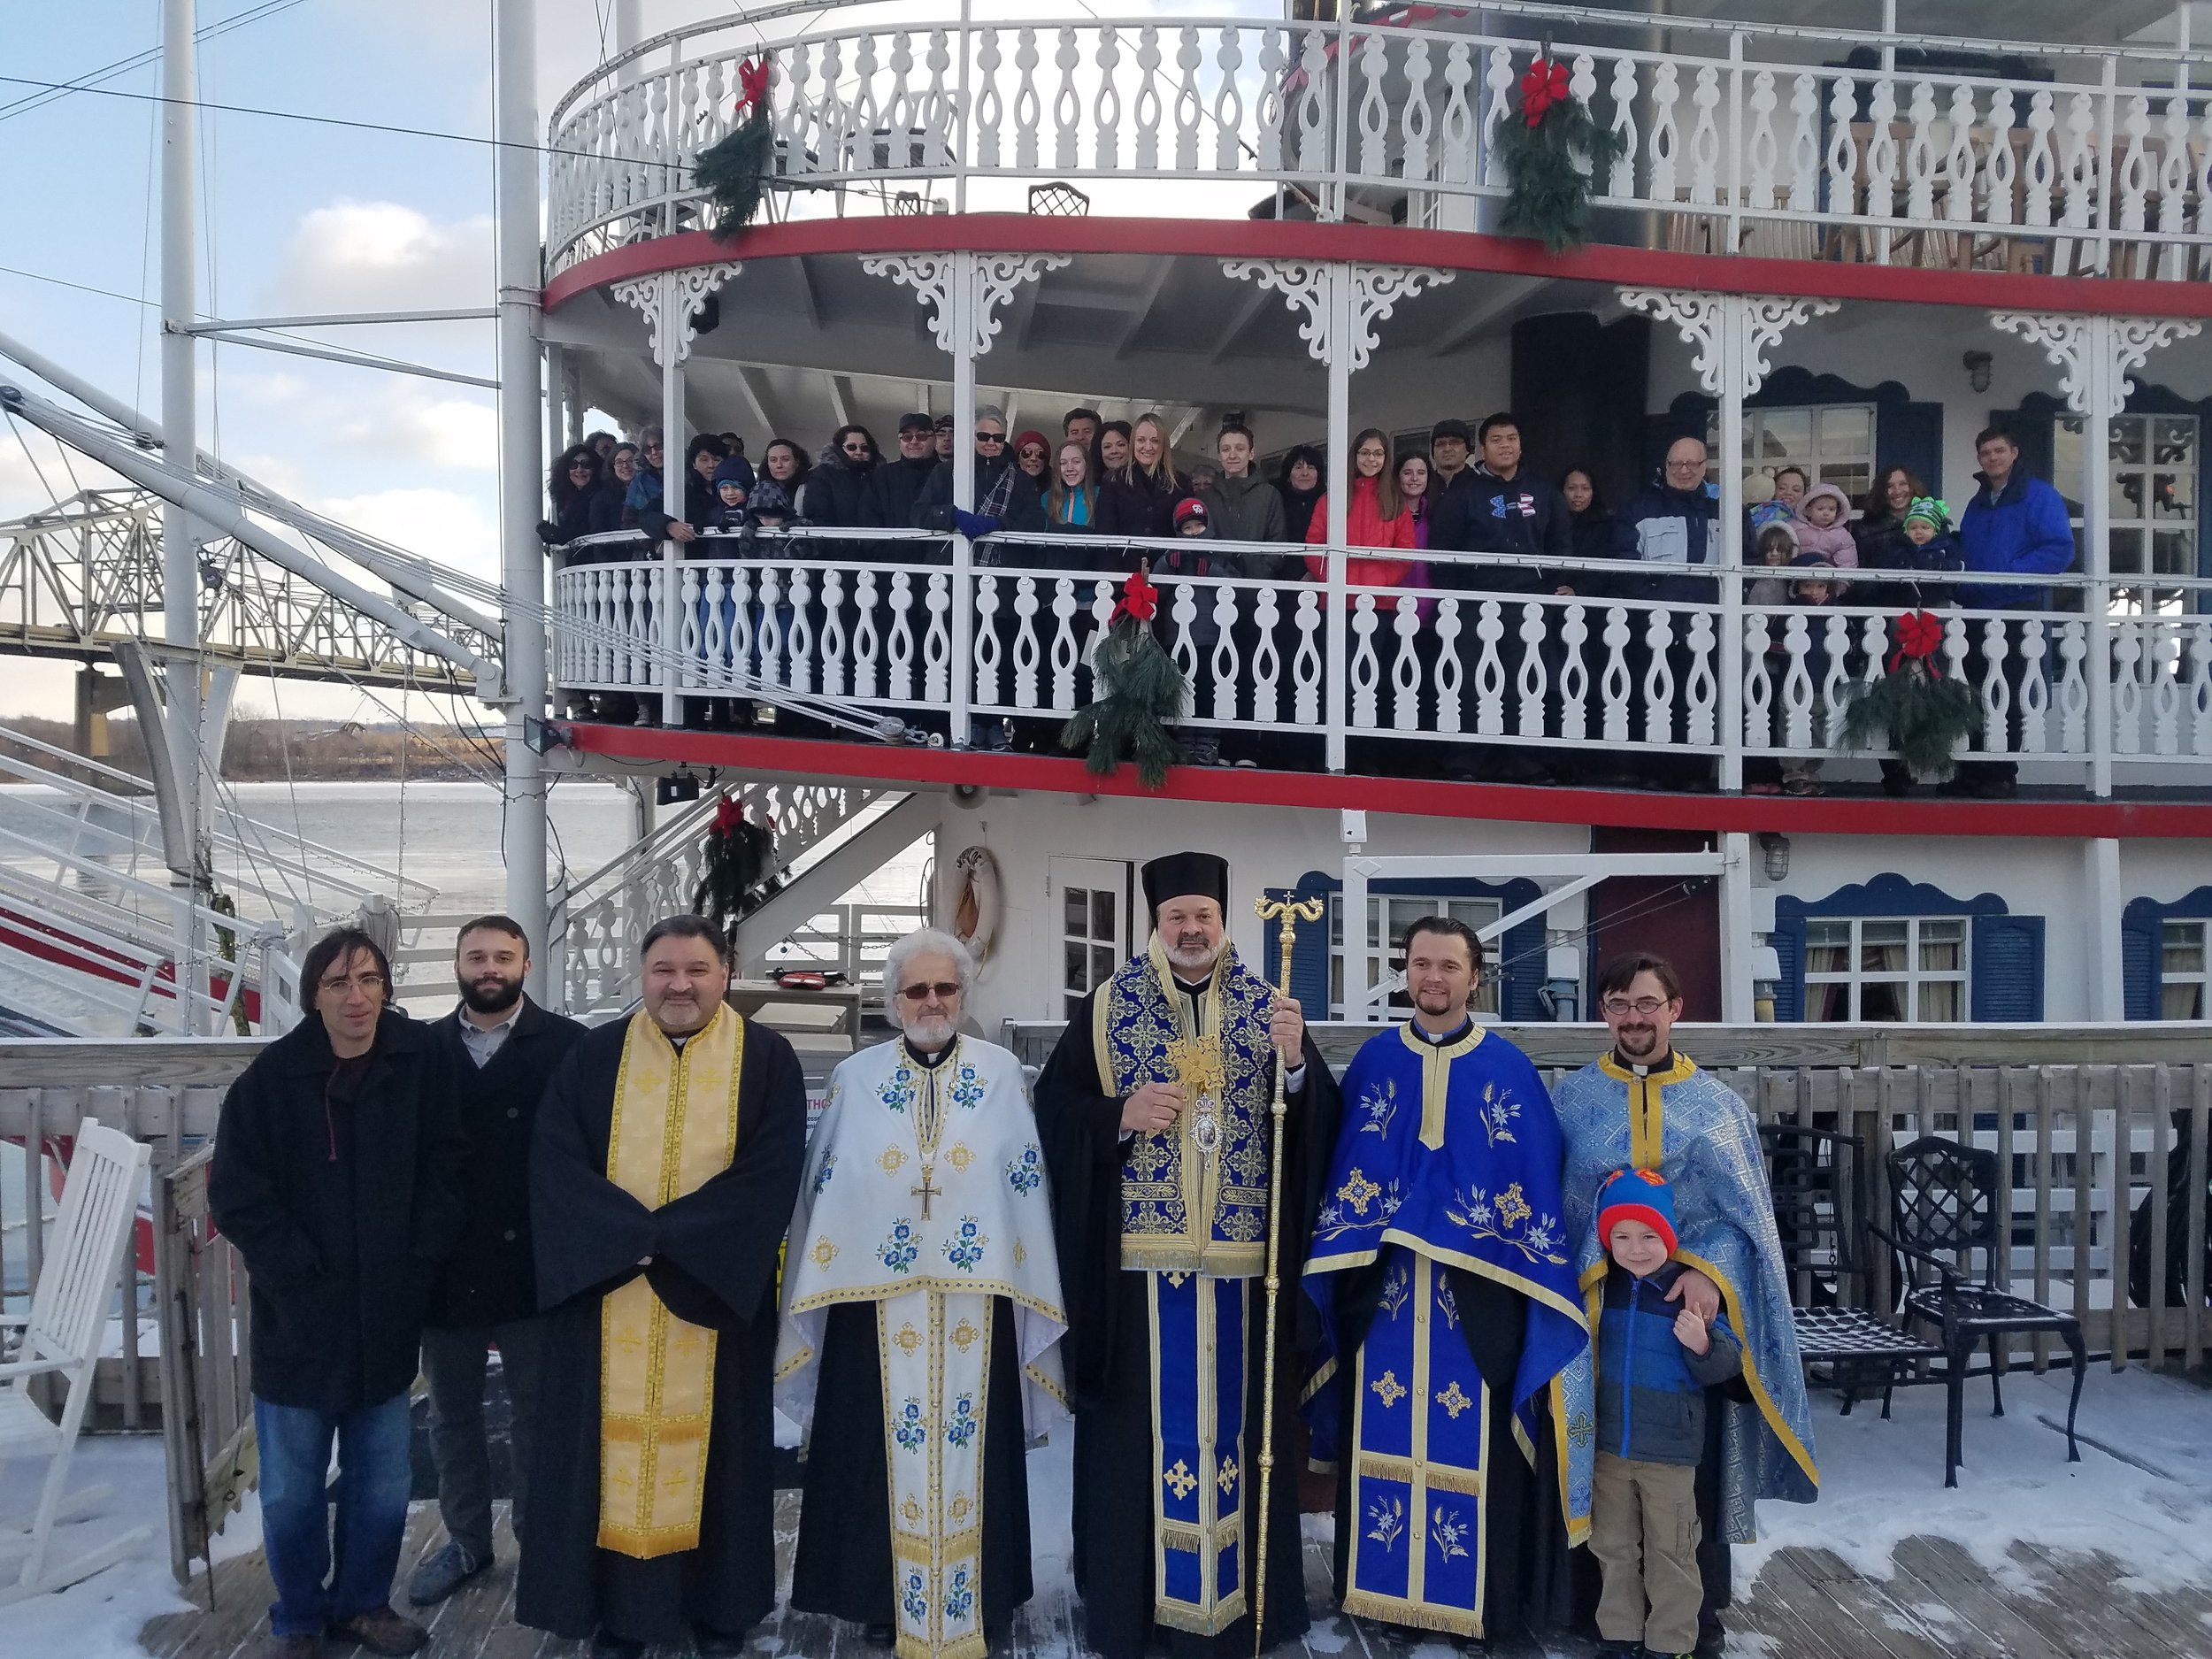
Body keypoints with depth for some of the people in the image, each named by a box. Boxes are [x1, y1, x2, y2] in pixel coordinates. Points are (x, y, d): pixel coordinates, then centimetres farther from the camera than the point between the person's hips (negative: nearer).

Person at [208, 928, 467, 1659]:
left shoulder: (422, 1061, -5)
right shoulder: (271, 1078, -9)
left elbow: (445, 1168, 1)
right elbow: (236, 1194, -8)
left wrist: (419, 1264, -6)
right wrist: (302, 1276, -12)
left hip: (387, 1318, 2)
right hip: (298, 1321, -1)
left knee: (382, 1487, 11)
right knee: (291, 1494, 8)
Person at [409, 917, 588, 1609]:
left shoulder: (566, 1045, -7)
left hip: (530, 1267, -3)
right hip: (445, 1267, 4)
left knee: (538, 1414, 11)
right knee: (452, 1415, 17)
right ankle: (466, 1539, 34)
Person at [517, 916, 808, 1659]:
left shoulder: (767, 1058, -1)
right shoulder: (594, 1056, 3)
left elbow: (771, 1170, -10)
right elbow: (554, 1161, -5)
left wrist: (667, 1235, -18)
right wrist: (633, 1235, -18)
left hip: (718, 1289, -1)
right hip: (604, 1289, 1)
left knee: (711, 1443, 7)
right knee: (613, 1440, 6)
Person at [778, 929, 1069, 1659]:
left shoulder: (1003, 1074, 2)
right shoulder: (855, 1078, 3)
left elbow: (1028, 1187, 4)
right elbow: (822, 1190, 7)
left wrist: (1032, 1291, 0)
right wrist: (815, 1295, 4)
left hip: (972, 1303, 0)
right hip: (877, 1304, 0)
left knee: (969, 1448, 6)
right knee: (884, 1450, 5)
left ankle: (976, 1600, 21)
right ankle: (884, 1598, 21)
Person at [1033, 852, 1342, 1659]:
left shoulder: (1268, 1007, 6)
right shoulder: (1108, 1007, 2)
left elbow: (1318, 1120, 0)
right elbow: (1055, 1105, 1)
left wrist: (1295, 1061, -18)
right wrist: (1121, 1115, -15)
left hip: (1239, 1259, 1)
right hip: (1137, 1258, -1)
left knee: (1234, 1422, 8)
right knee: (1143, 1430, 5)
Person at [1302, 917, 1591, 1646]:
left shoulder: (1509, 1067, 0)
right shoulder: (1373, 1059, 4)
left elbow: (1538, 1184, 0)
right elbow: (1341, 1168, 8)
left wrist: (1539, 1283, -3)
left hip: (1477, 1293, -2)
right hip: (1385, 1287, 2)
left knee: (1469, 1443, 3)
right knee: (1386, 1435, 9)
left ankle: (1472, 1594, 19)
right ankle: (1383, 1585, 24)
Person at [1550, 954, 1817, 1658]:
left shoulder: (1718, 1103, 6)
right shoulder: (1570, 1099, 5)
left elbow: (1745, 1212, -1)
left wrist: (1711, 1272, -18)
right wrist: (1599, 1260, -10)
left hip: (1696, 1306, 1)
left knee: (1695, 1466, 5)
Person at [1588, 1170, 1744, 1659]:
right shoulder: (1601, 1286, -1)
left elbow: (1728, 1364, -14)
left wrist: (1703, 1345, -31)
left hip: (1669, 1451, -4)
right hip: (1609, 1445, 4)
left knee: (1670, 1553, 9)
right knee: (1614, 1547, 16)